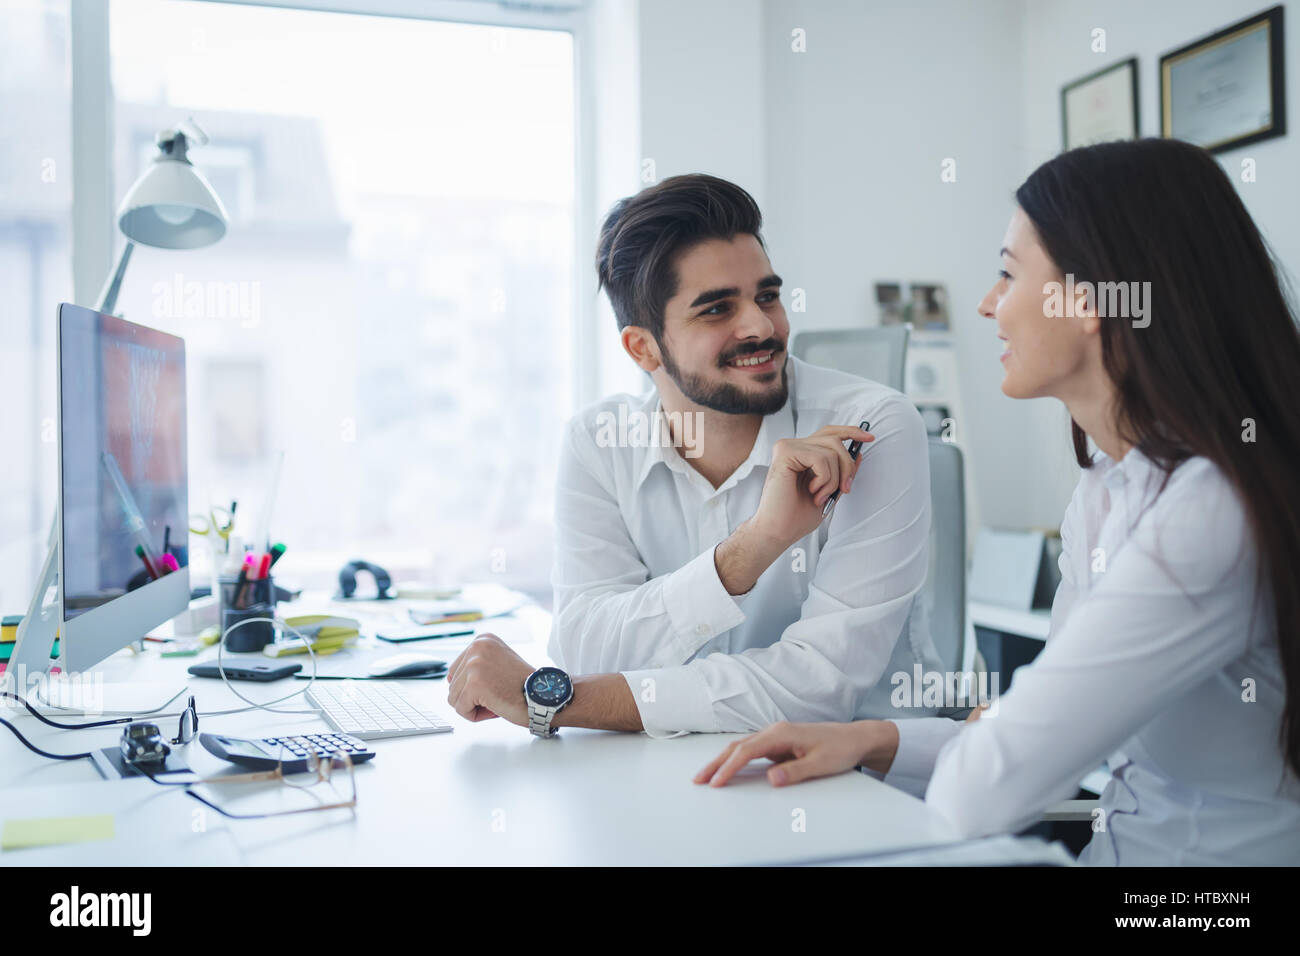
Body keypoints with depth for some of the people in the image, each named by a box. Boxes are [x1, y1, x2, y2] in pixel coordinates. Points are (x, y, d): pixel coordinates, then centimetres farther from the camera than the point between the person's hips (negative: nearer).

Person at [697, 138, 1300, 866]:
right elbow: (1052, 739, 8)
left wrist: (985, 730, -2)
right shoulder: (1106, 489, 6)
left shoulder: (1209, 512, -24)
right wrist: (877, 742, -4)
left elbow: (983, 794, -23)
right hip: (1118, 840, 7)